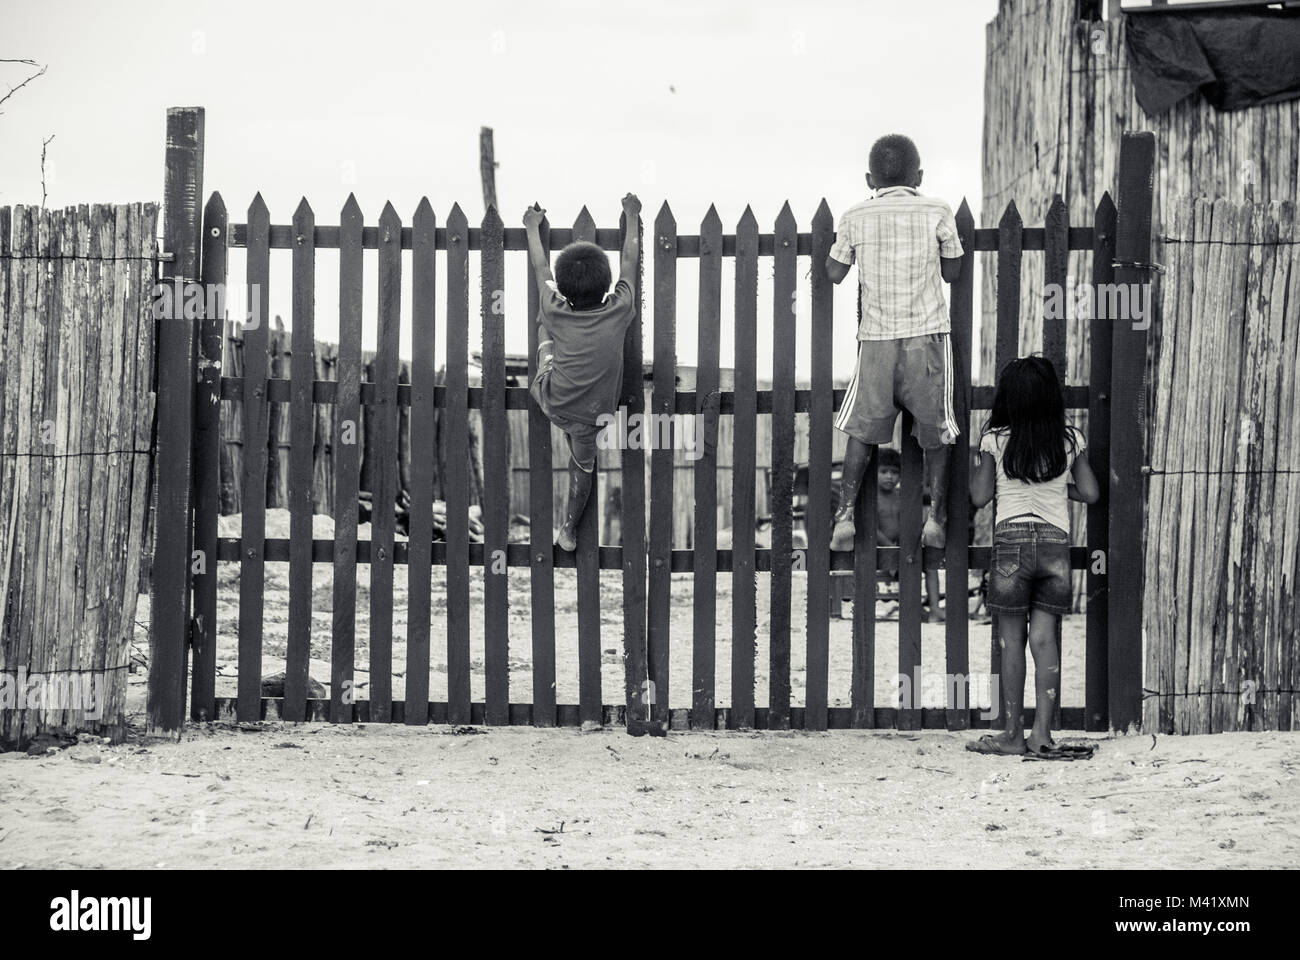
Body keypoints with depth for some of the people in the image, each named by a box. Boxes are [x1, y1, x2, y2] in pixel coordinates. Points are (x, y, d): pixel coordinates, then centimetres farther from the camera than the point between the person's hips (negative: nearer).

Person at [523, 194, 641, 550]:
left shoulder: (556, 313, -19)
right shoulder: (619, 311, -20)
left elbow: (541, 268, -1)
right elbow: (630, 262, -4)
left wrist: (533, 227, 16)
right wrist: (631, 216, 12)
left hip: (551, 403, 0)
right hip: (591, 415, 0)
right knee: (582, 468, 28)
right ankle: (569, 530, 40)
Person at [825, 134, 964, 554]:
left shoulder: (854, 218, 0)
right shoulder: (937, 212, -2)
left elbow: (834, 274, 7)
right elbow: (952, 272, 7)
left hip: (876, 338, 1)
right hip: (928, 334, -1)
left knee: (862, 428, 10)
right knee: (936, 429, 9)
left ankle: (846, 515, 3)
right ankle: (936, 516, 6)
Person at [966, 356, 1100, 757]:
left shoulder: (996, 440, -3)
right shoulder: (1070, 440, 4)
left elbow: (980, 496, 2)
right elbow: (1090, 493, 8)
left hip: (1013, 540, -2)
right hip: (1056, 543, 2)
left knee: (1012, 641, 3)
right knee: (1044, 638, 3)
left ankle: (1012, 734, 5)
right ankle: (1042, 733, -2)